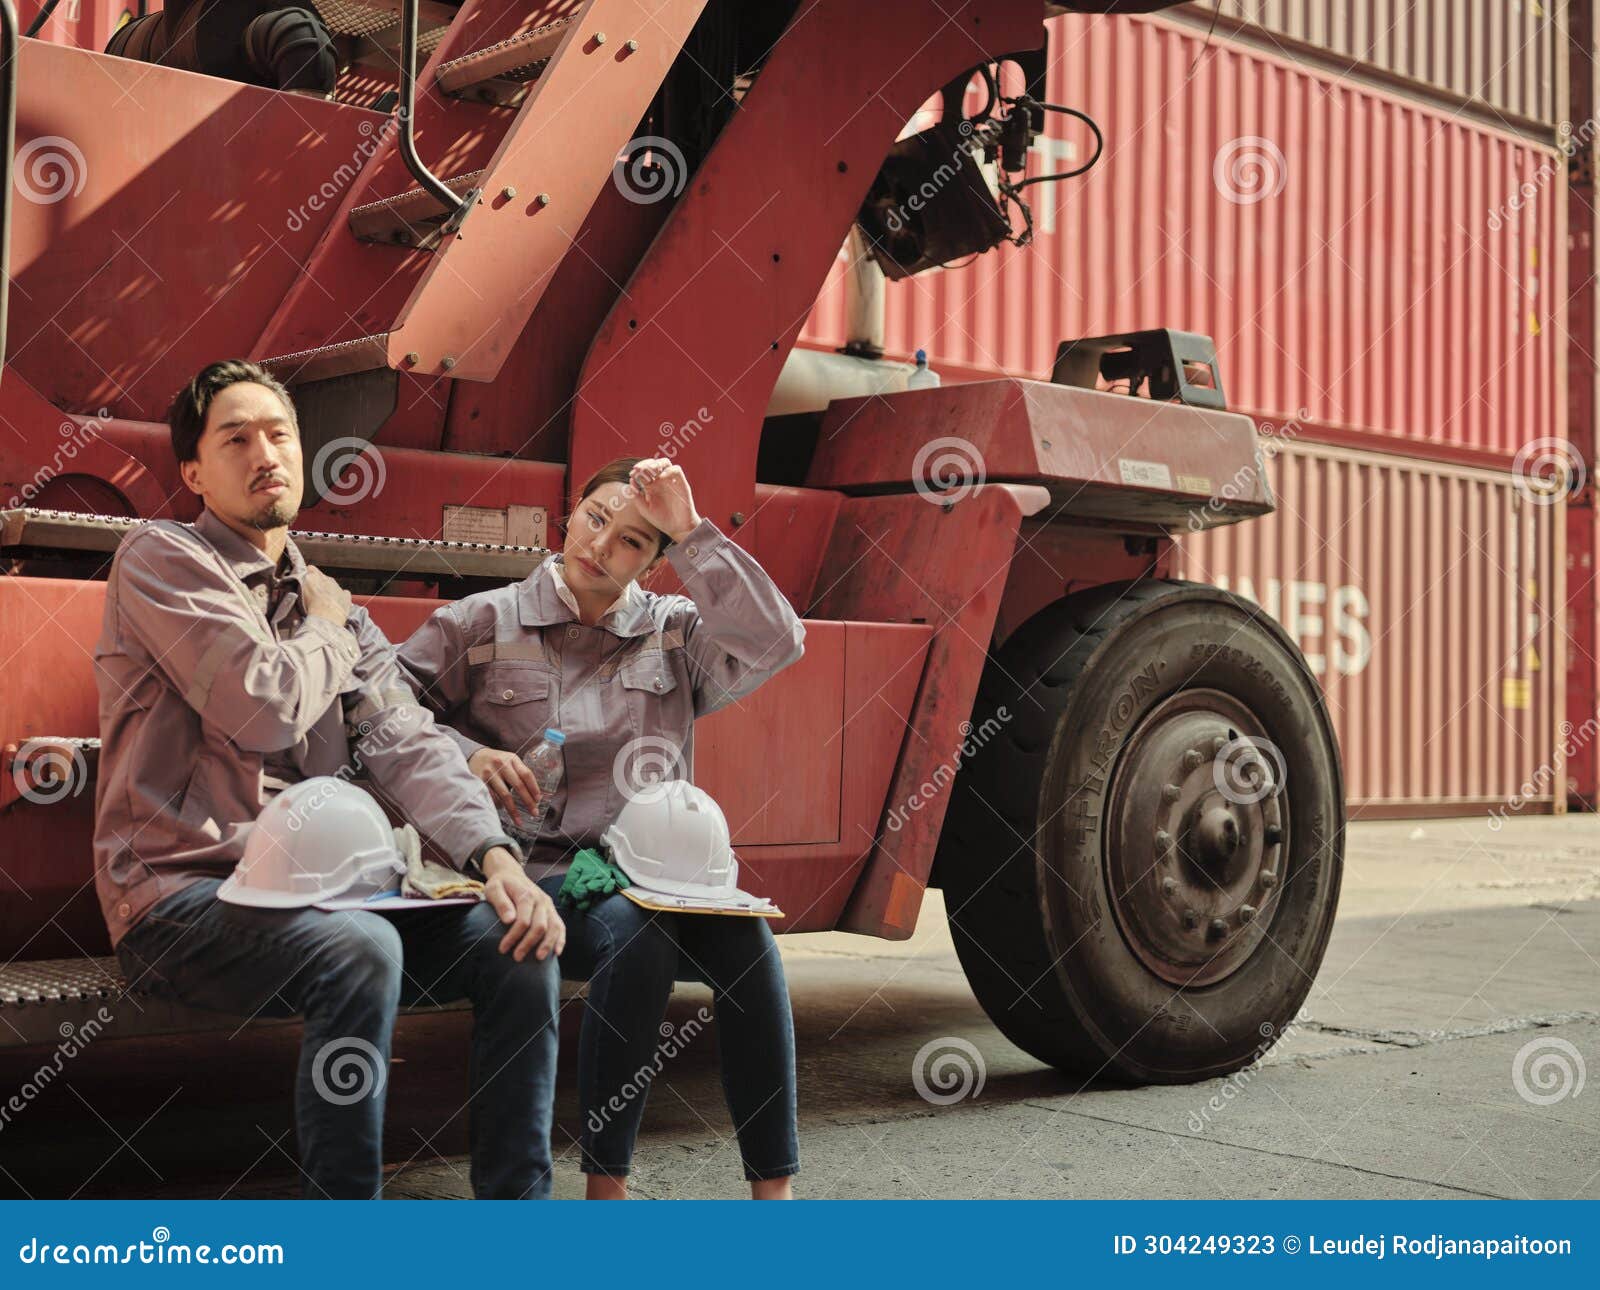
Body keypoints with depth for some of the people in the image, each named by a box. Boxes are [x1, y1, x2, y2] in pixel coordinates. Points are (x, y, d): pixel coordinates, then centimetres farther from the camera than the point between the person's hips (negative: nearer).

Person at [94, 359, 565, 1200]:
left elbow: (408, 748, 3)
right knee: (361, 953, -34)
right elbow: (266, 711, -18)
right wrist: (322, 629, 3)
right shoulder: (161, 560, -4)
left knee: (518, 947, -10)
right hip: (183, 896, -6)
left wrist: (492, 854, -14)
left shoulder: (334, 607, 16)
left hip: (313, 890, 7)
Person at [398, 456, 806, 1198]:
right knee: (638, 938, -35)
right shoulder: (483, 624, 9)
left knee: (745, 936, -30)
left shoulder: (675, 634, 12)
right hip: (538, 874, -2)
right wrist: (465, 754, -13)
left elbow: (774, 644, -6)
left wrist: (691, 534, -8)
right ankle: (606, 1187, -24)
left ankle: (773, 1190, -24)